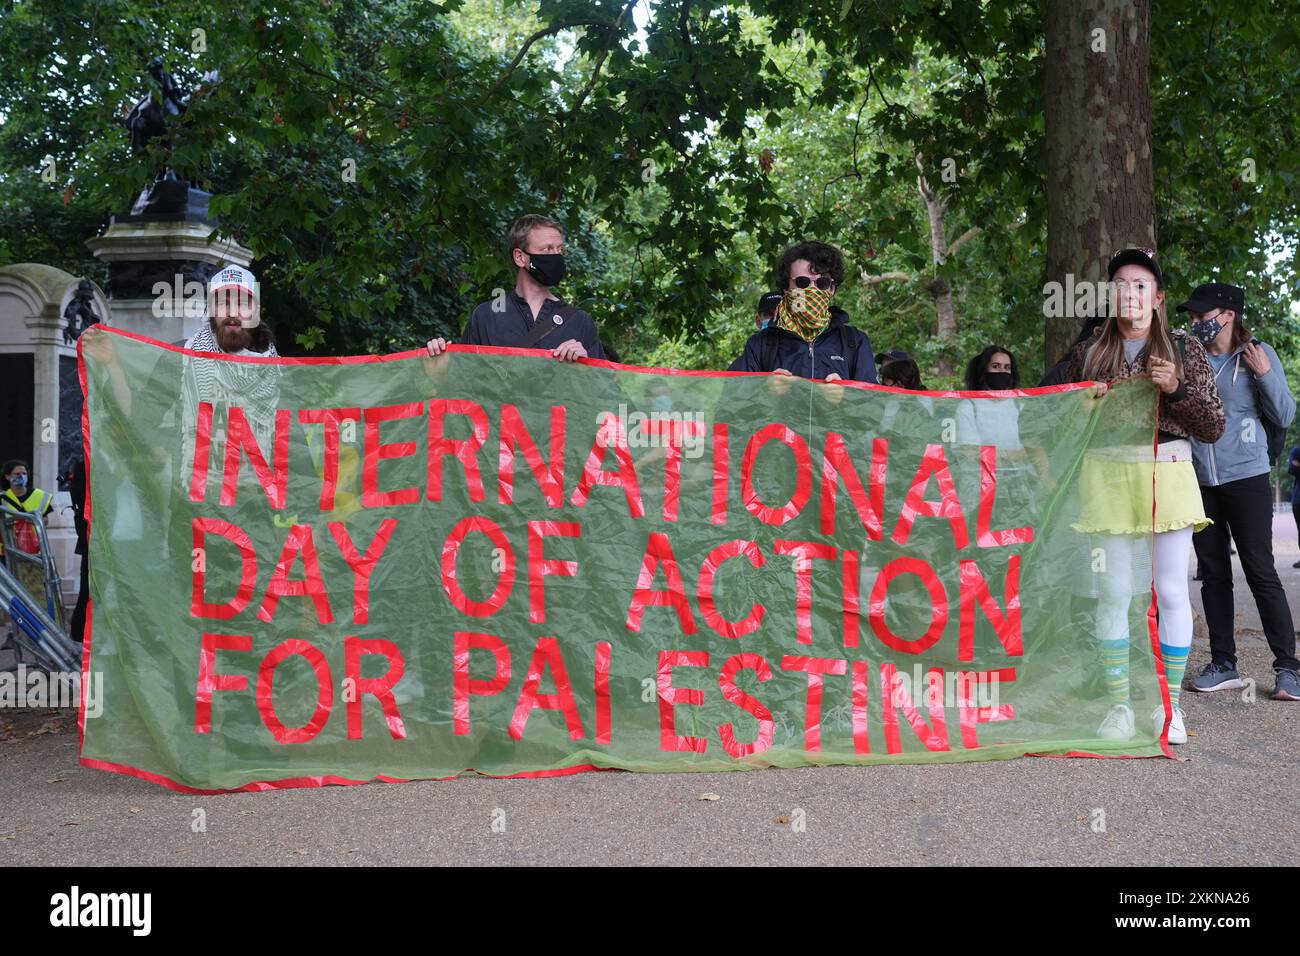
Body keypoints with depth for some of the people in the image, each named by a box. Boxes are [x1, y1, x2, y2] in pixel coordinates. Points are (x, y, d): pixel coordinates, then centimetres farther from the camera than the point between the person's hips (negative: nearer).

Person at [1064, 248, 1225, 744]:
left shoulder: (1183, 348, 5)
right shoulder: (1088, 354, 9)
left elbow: (1215, 425, 1)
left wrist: (1176, 389, -14)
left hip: (1167, 475, -1)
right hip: (1108, 476, 1)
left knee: (1172, 591, -1)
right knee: (1113, 592, 0)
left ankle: (1169, 704, 10)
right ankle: (1119, 704, 8)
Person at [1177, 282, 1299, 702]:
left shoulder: (1257, 353, -2)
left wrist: (1265, 375, -15)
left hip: (1246, 478, -4)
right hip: (1198, 481, 4)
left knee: (1261, 572, -4)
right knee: (1213, 574, 9)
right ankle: (1223, 664, 17)